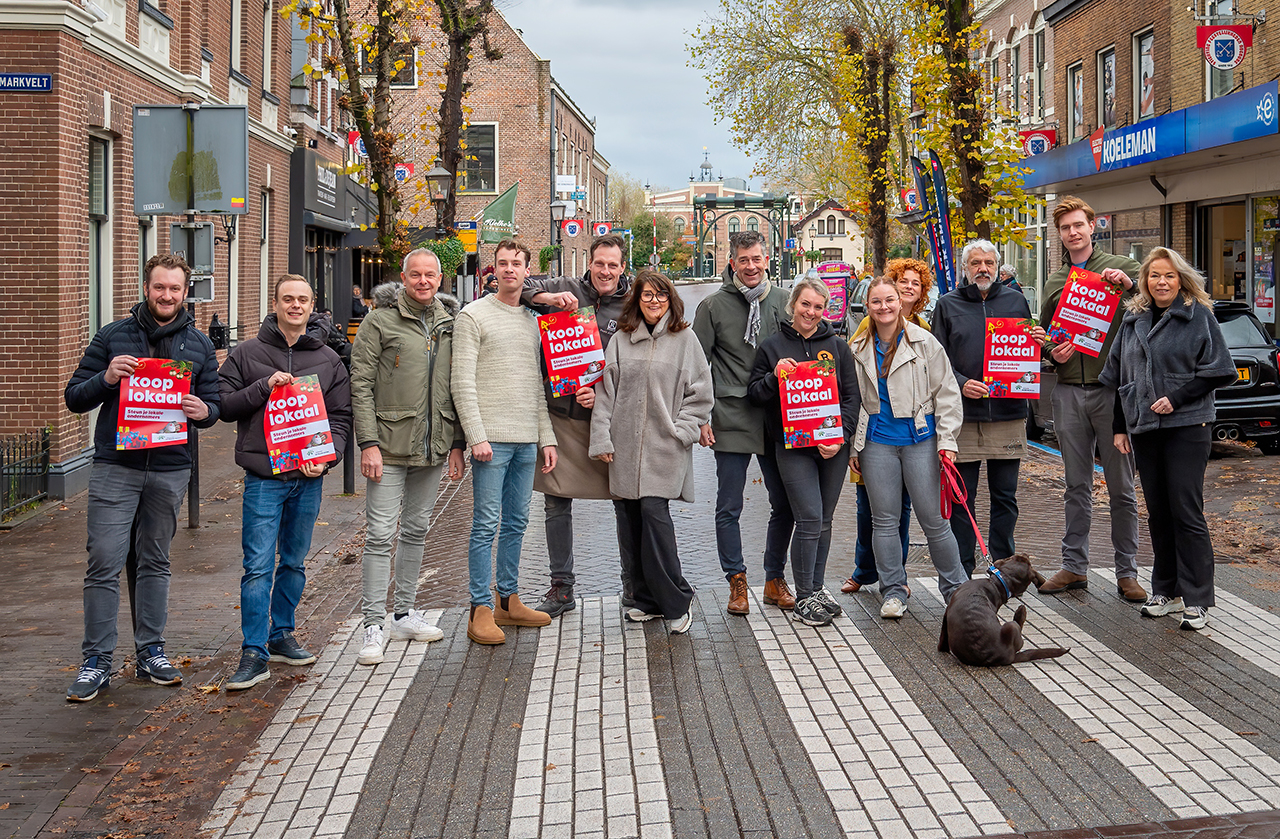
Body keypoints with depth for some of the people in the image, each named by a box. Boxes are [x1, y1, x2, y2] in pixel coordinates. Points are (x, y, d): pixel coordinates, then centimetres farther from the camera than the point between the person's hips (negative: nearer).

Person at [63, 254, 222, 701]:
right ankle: (97, 661, 2)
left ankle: (151, 652, 22)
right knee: (104, 563, -5)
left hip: (171, 469, 2)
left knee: (155, 562, 12)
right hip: (115, 467, -2)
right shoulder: (112, 337, 4)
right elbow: (74, 397, 4)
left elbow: (214, 404, 12)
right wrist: (106, 379, -16)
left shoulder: (199, 345, 9)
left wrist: (203, 411, -12)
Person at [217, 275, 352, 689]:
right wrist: (264, 387, -14)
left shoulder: (329, 361, 8)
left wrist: (325, 456, -7)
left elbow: (341, 418, 9)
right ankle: (254, 653, -1)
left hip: (308, 478, 3)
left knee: (295, 563, 13)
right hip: (263, 477, -3)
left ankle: (281, 636, 28)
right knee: (258, 566, -6)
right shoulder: (247, 354, 3)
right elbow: (222, 405, 0)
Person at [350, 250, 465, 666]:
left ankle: (404, 614, 25)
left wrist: (457, 443, 8)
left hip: (433, 447, 5)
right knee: (380, 534, -7)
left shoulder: (450, 324, 10)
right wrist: (368, 442, -14)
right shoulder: (380, 321, -3)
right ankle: (374, 624, 0)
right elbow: (361, 385, -6)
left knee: (416, 531, 13)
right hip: (389, 446, -5)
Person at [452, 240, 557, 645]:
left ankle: (508, 600, 20)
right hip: (492, 438, -6)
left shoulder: (533, 321, 16)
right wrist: (476, 436, -16)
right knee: (486, 524, -5)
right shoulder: (474, 316, -2)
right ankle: (481, 611, 0)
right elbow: (463, 383, -8)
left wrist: (547, 438, 12)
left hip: (527, 440, 6)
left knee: (516, 523, 11)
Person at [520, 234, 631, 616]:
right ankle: (561, 588, 19)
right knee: (557, 504, 6)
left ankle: (633, 585, 17)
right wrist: (548, 297, -17)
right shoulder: (568, 289, 5)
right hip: (561, 415, 2)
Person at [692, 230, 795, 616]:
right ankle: (737, 582, 14)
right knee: (729, 508, 2)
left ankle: (775, 580, 21)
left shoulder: (784, 301, 8)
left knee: (785, 505, 7)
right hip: (731, 421, -2)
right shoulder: (713, 306, 0)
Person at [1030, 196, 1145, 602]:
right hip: (1069, 393, 4)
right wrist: (1052, 352, -1)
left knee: (1121, 486, 1)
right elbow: (1044, 335, 21)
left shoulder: (1120, 267, 2)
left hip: (1112, 389, -4)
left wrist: (1130, 284, -21)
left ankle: (1126, 571, 8)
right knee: (1077, 486, 10)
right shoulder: (1054, 282, 15)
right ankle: (1075, 566, 18)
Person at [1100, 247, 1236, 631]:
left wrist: (1176, 397, -13)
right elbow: (1117, 376, 16)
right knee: (1158, 513, 10)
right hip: (1144, 429, 5)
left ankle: (1197, 600, 0)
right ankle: (1166, 591, 19)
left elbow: (1219, 371, -6)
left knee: (1187, 512, -6)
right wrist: (1119, 426, 11)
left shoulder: (1199, 316, -1)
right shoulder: (1133, 320, 13)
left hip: (1187, 427, -5)